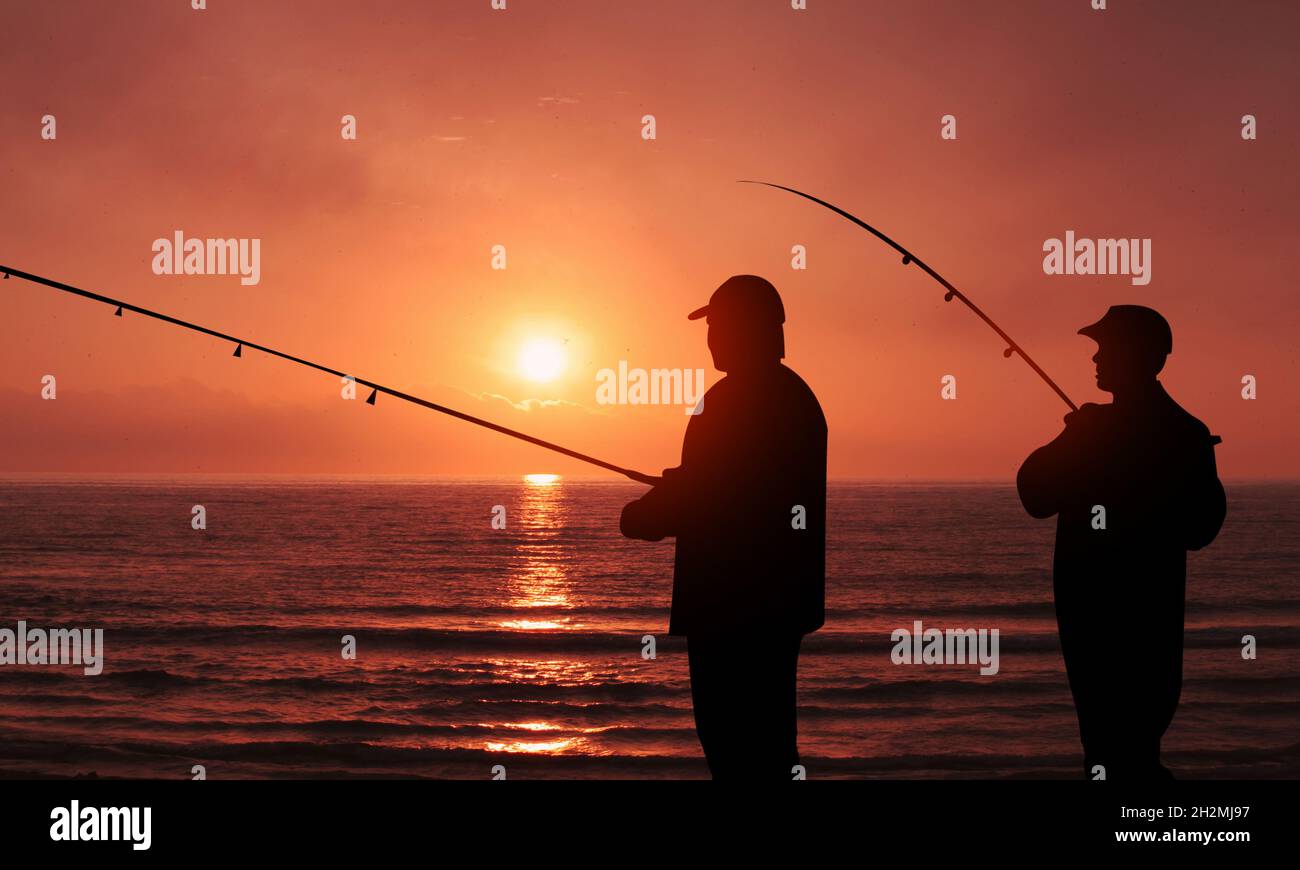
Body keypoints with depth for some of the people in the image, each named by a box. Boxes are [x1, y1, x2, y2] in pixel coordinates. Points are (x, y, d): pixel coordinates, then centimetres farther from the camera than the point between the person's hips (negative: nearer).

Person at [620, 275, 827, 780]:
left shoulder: (732, 400, -15)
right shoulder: (797, 396, 14)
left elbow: (698, 497, -18)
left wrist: (642, 517, 0)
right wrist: (671, 496, 23)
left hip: (730, 608, -10)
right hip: (782, 602, 10)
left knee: (734, 752, -6)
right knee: (769, 742, 16)